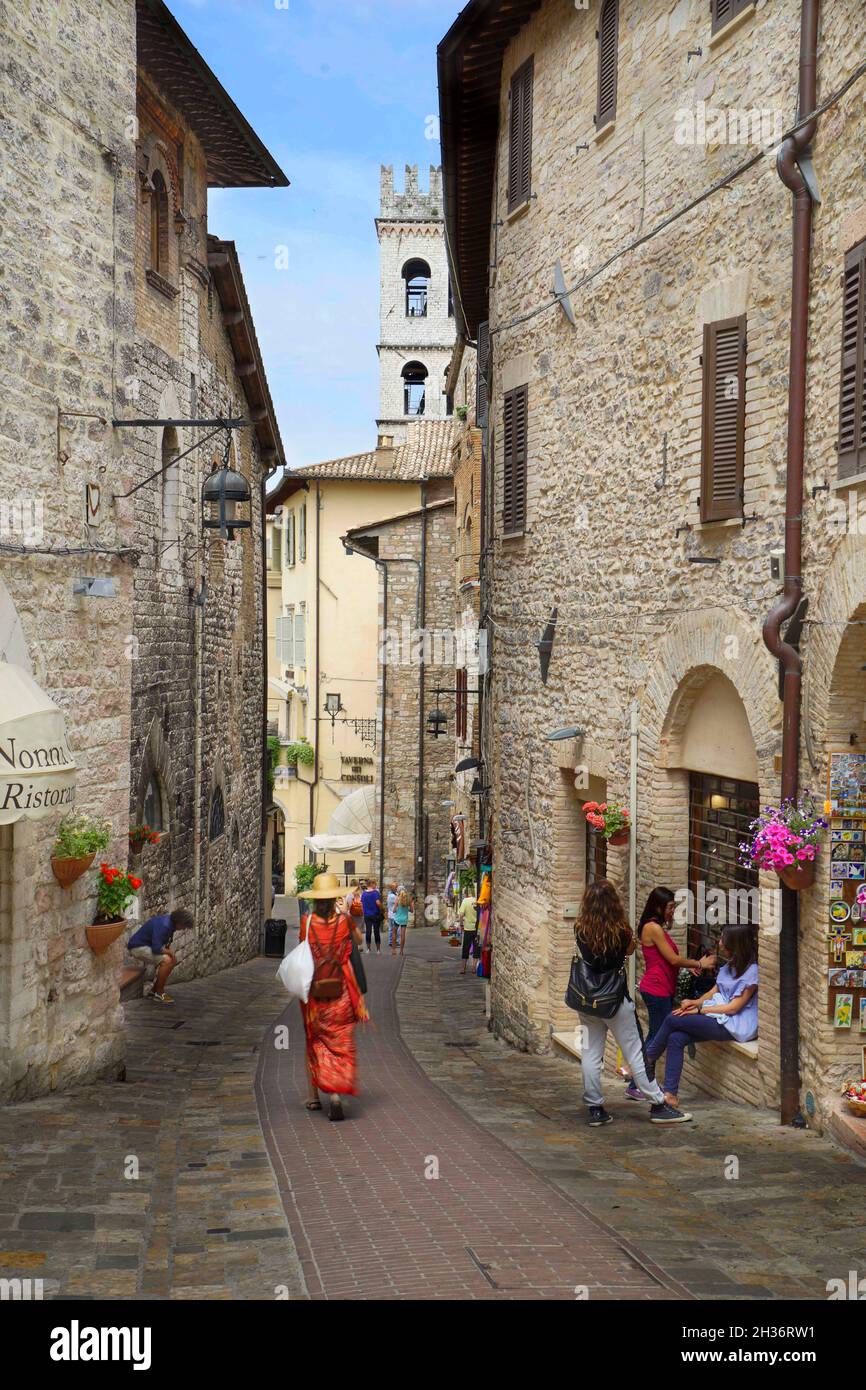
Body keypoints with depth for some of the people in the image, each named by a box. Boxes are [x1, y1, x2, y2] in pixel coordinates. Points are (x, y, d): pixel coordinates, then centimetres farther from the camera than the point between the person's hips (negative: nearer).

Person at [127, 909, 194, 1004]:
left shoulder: (170, 923, 3)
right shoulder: (163, 925, -27)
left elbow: (166, 943, 16)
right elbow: (156, 948, -32)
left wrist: (169, 951, -3)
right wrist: (169, 952, -15)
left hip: (147, 946, 10)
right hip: (138, 947, -10)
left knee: (173, 960, 6)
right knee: (167, 960, -24)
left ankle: (153, 991, 13)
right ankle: (159, 994, -10)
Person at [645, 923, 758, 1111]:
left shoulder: (751, 971, -15)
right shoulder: (730, 965, 13)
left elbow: (734, 1007, -16)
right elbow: (715, 990, 15)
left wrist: (699, 1010, -13)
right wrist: (696, 1002, -5)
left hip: (736, 1025, -8)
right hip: (719, 1016, 8)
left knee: (673, 1019, -14)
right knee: (676, 1038, -15)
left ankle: (648, 1059, 9)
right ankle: (670, 1094, -15)